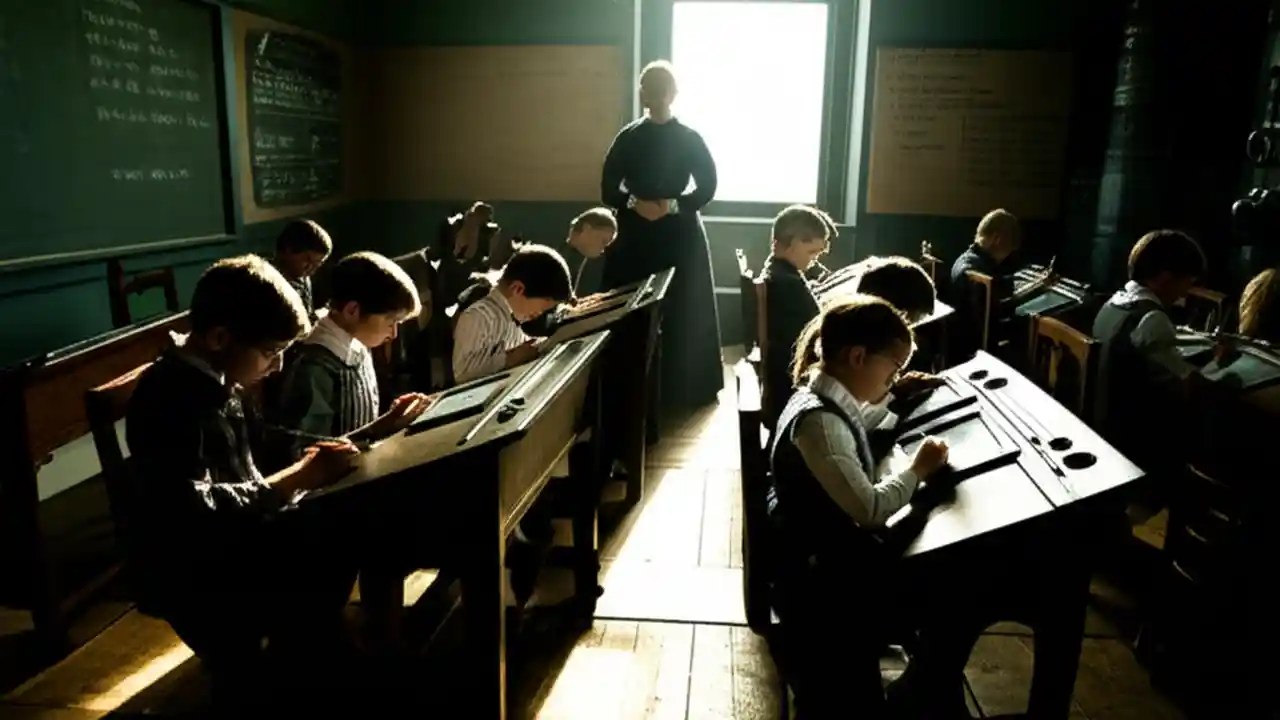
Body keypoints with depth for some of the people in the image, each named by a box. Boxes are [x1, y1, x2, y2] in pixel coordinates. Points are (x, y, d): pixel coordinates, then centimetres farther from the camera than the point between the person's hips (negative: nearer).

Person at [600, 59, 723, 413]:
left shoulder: (690, 139, 1)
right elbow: (608, 189, 2)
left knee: (682, 312, -1)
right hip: (635, 235, 1)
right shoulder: (627, 138, 5)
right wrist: (635, 204, -17)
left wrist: (671, 206, -17)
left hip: (681, 235, -1)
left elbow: (707, 188, -3)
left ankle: (683, 387, 10)